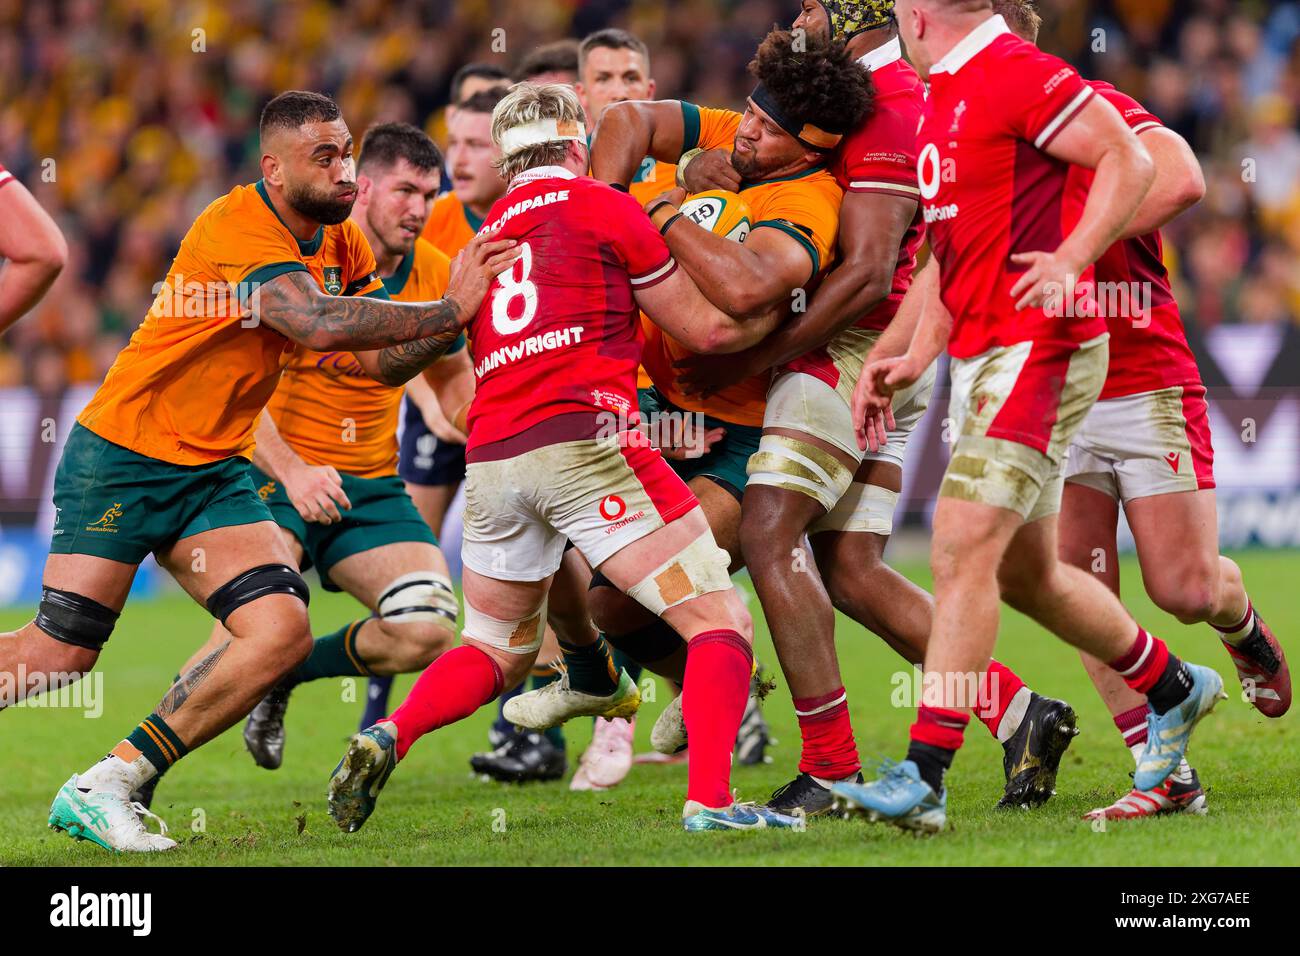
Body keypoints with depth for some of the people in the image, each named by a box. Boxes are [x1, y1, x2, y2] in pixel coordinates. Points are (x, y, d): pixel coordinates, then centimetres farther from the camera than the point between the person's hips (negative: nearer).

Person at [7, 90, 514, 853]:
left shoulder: (343, 241, 4)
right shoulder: (237, 227, -21)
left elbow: (384, 355, 4)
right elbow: (320, 325, -34)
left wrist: (462, 319, -14)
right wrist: (449, 310, -29)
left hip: (214, 473, 7)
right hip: (124, 454, -7)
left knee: (283, 634, -12)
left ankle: (104, 788, -5)